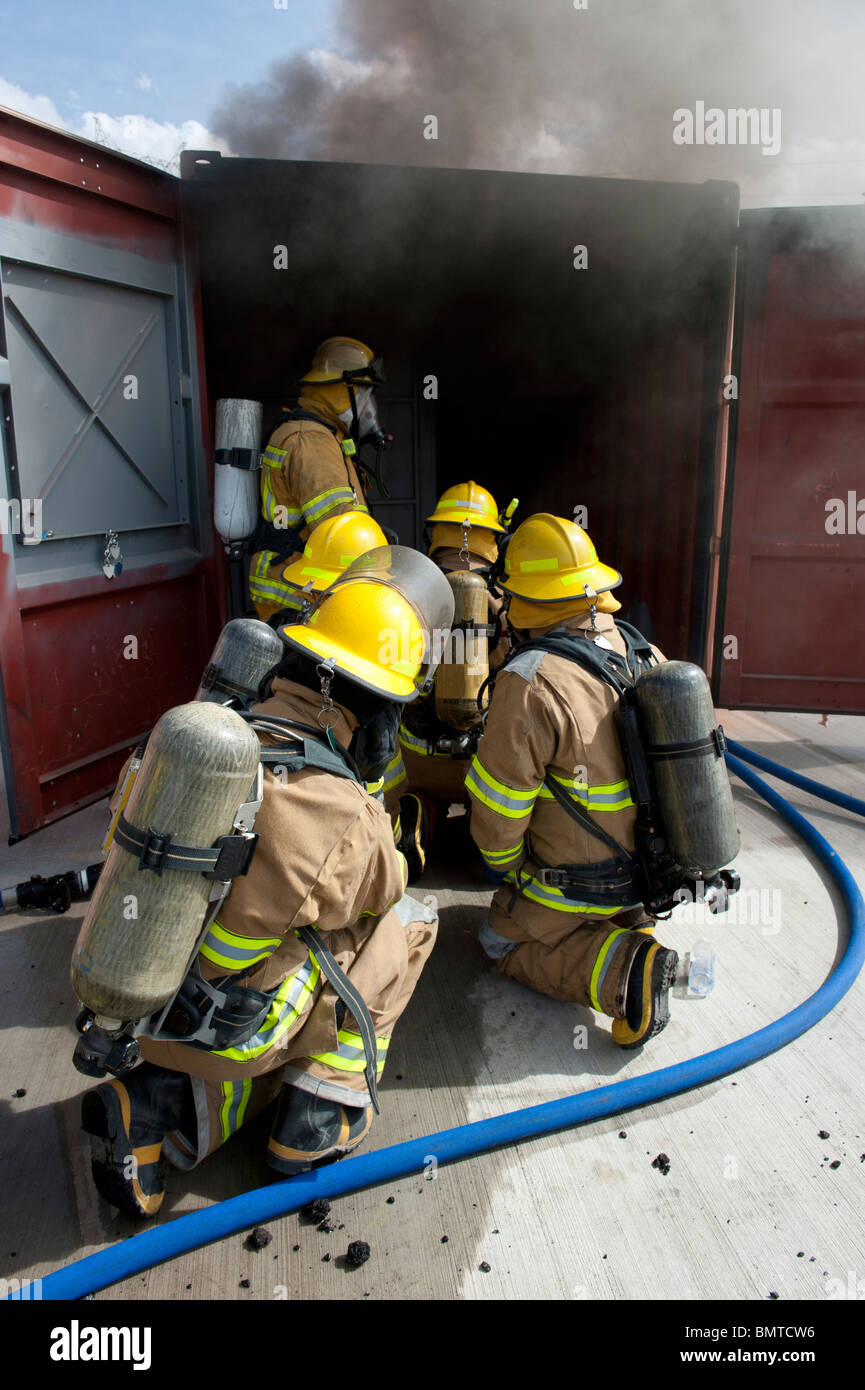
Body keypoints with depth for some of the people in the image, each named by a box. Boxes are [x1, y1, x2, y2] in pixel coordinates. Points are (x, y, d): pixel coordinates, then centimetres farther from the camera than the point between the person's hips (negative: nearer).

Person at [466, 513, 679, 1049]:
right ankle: (630, 926, 9)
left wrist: (508, 868, 1)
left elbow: (498, 807, -21)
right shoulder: (645, 655, -4)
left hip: (586, 882, -7)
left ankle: (623, 970, -7)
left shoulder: (531, 683, -27)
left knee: (505, 940, 14)